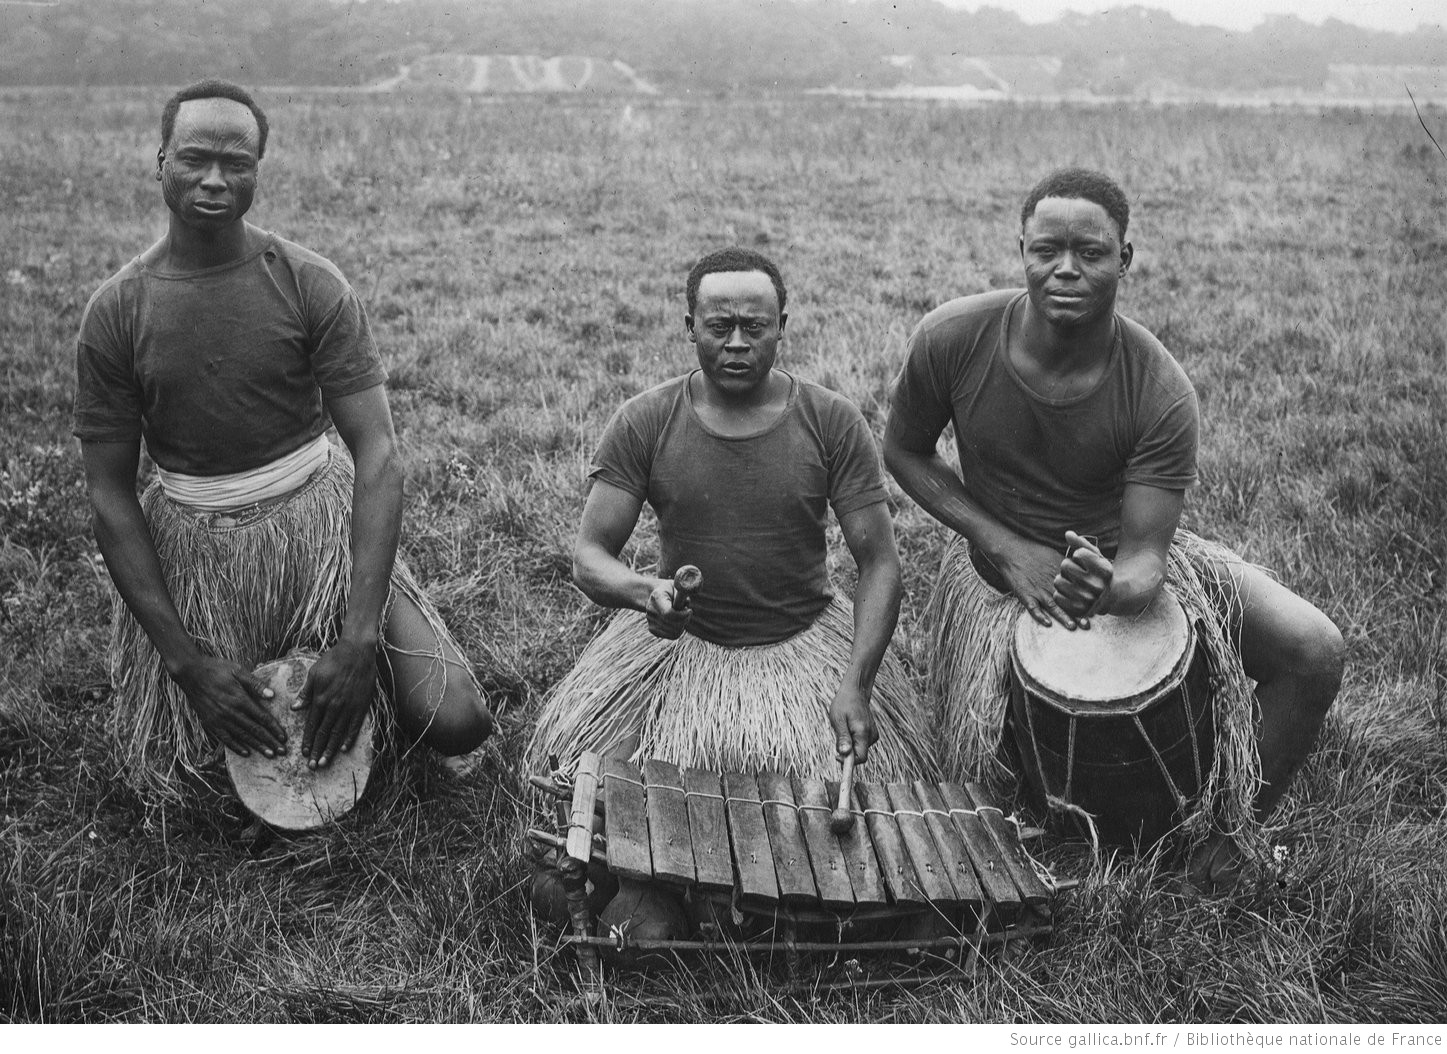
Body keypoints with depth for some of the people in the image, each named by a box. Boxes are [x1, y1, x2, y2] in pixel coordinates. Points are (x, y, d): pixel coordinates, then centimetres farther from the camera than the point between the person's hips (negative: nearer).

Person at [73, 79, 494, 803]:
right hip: (191, 548, 1)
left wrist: (360, 641, -24)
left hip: (318, 522, -1)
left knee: (457, 726, -12)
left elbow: (377, 453, -15)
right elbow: (110, 494, -4)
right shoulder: (115, 313, -6)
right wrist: (187, 662, -14)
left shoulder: (310, 285, -9)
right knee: (170, 773, -2)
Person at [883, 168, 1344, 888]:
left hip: (1121, 559, 1)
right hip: (1000, 559, 0)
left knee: (1313, 651, -14)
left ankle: (1236, 829, 12)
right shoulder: (951, 340, -21)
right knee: (982, 765, -17)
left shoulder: (1162, 393, -23)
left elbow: (1144, 565, -20)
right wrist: (1010, 549, -16)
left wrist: (1109, 586, -47)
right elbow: (904, 452, -4)